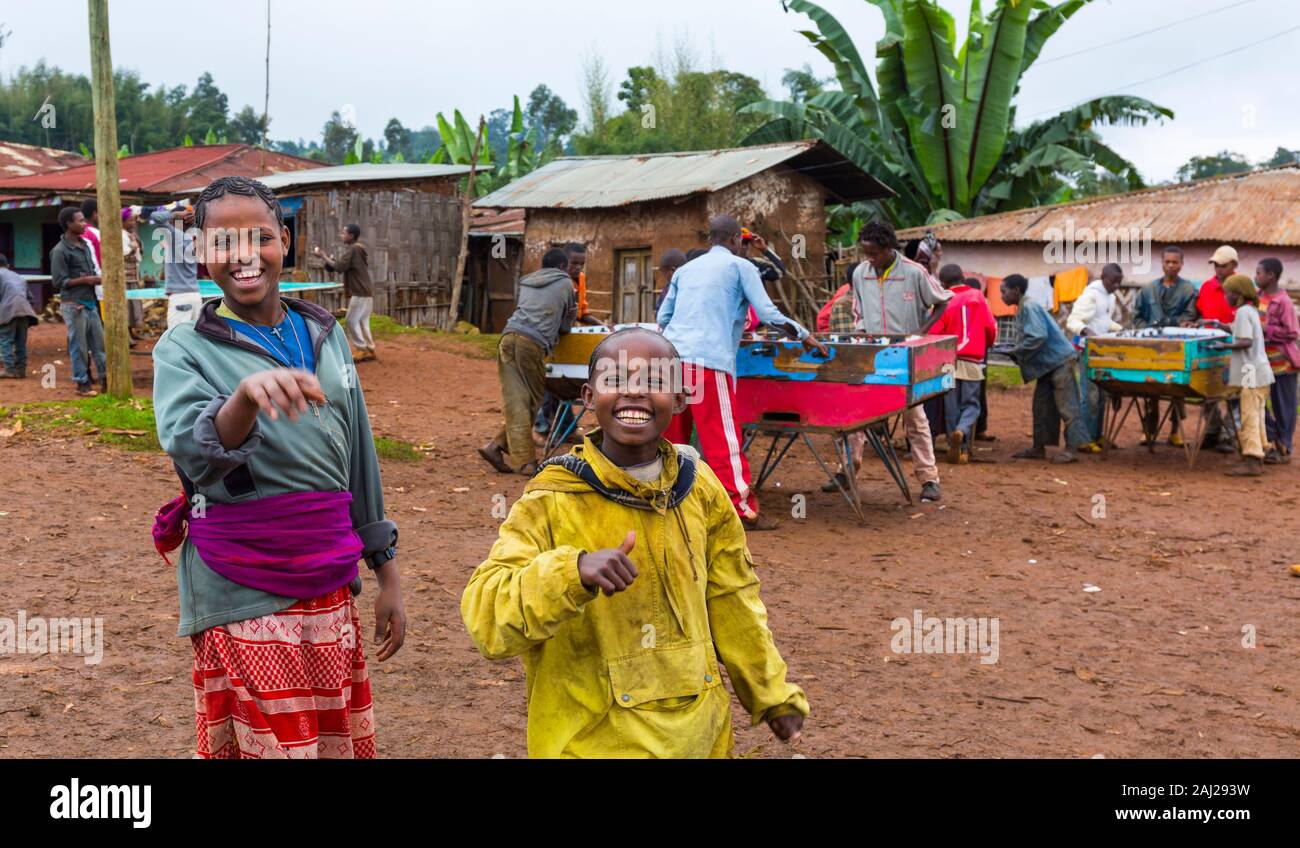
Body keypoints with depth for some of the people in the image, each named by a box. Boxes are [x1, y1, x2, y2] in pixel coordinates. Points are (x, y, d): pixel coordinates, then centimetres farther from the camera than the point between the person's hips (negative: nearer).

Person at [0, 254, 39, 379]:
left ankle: (10, 370, -8)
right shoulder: (19, 277, 28)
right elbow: (30, 297, 27)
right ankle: (21, 369, 13)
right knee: (21, 342, 13)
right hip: (24, 310, 6)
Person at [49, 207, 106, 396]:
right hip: (73, 305, -7)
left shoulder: (84, 245, 12)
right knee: (78, 345, 1)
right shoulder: (60, 251, -11)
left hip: (90, 302, 7)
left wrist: (98, 279, 0)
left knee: (99, 342, 9)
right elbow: (58, 282, -13)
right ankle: (82, 383, 9)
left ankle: (105, 379, 15)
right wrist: (86, 280, -16)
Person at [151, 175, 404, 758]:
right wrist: (246, 396, -44)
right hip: (244, 598, -4)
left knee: (341, 744, 13)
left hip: (331, 587, 4)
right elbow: (190, 452, -24)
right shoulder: (184, 348, -5)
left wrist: (387, 575, 12)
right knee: (269, 747, 4)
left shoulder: (324, 334, 6)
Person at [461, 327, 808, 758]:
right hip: (593, 740, -3)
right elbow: (485, 617, -22)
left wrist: (772, 695, 18)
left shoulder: (699, 488, 1)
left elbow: (731, 603, 12)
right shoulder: (551, 501, -13)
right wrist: (573, 572, -36)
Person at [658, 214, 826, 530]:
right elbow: (768, 313, 1)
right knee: (723, 439, -5)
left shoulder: (685, 269, 22)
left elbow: (663, 317, 24)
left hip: (671, 358, 6)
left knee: (673, 436, 13)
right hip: (709, 360, -6)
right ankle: (744, 510, -2)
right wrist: (805, 336, 13)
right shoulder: (741, 266, 7)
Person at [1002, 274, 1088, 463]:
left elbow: (1037, 337, -25)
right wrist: (1016, 353, 1)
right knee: (1041, 406, 11)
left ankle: (1071, 449, -7)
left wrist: (1015, 352, -15)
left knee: (1066, 406, -8)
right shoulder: (1023, 309, 14)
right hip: (1048, 364, 10)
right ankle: (1039, 448, 16)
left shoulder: (1030, 307, -16)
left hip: (1061, 362, -10)